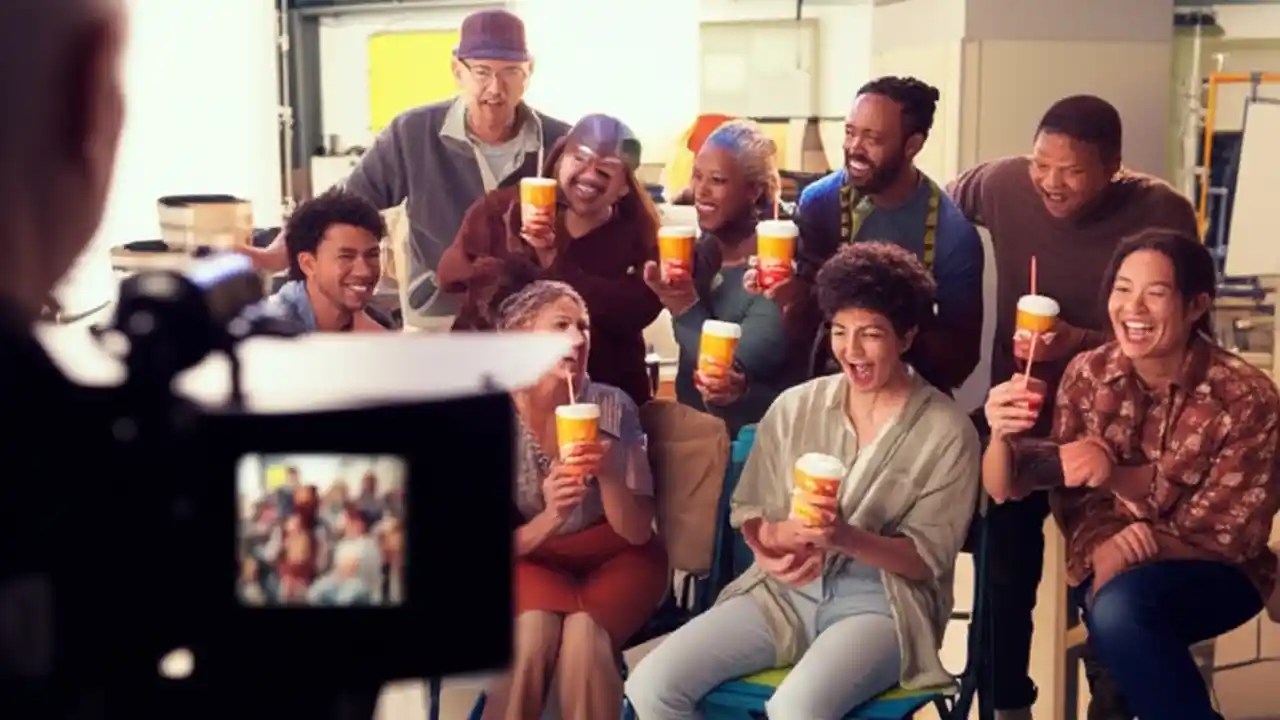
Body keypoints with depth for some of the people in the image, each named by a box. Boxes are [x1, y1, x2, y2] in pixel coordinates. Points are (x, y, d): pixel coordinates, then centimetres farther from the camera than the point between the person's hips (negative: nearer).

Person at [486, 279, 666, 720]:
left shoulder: (612, 407, -14)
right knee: (534, 627, -32)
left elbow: (637, 533, -11)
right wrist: (549, 517, -31)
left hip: (615, 558, 0)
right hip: (532, 560, 0)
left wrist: (607, 474, -31)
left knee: (584, 632, -30)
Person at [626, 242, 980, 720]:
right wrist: (776, 539, -15)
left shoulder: (947, 431, -5)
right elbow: (749, 511, 11)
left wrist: (846, 537, -25)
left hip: (881, 603, -4)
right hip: (785, 591, 4)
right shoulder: (795, 407, 6)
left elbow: (927, 560, -6)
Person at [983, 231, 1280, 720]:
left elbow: (1231, 536, -11)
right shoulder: (1088, 375, -4)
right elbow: (1005, 489, -6)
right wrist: (1001, 434, -30)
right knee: (1114, 613, -33)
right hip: (1104, 565, 2)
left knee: (1122, 604, -34)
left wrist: (1117, 476, -22)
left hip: (1212, 572, -2)